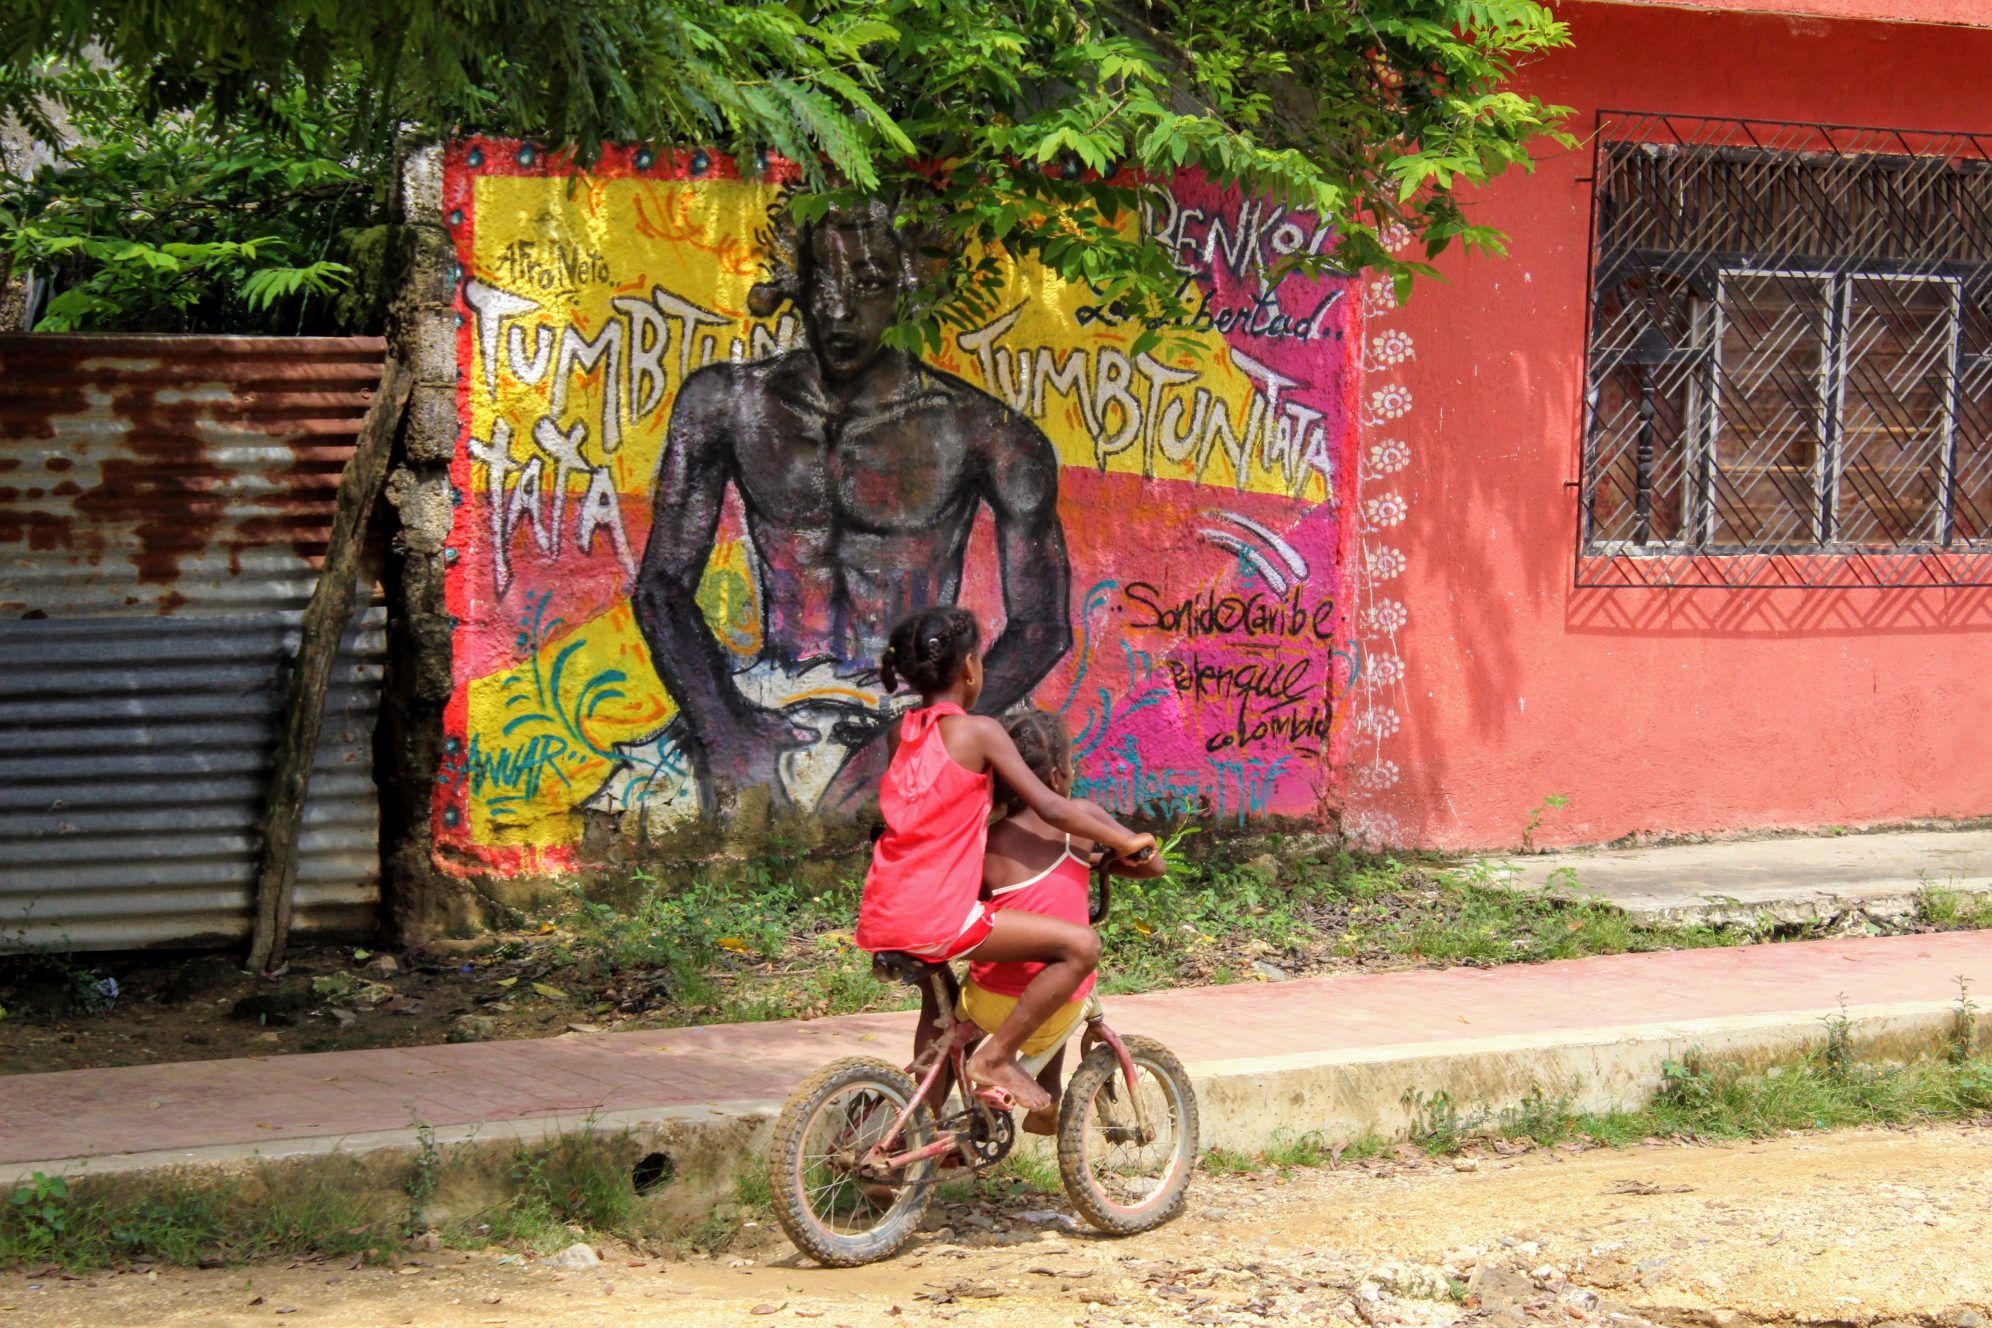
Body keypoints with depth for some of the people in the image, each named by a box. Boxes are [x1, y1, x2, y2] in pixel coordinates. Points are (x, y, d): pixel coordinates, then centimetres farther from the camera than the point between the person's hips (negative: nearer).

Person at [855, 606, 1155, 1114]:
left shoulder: (901, 733, 14)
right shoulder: (977, 731, -7)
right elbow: (1051, 808, -9)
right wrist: (1126, 841, 4)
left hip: (879, 920, 9)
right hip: (935, 919, -8)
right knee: (1080, 945, -8)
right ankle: (995, 1057, -4)